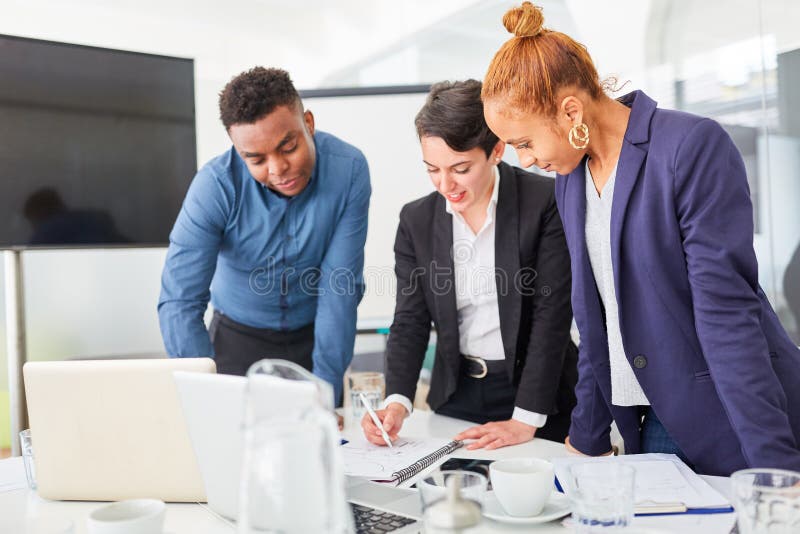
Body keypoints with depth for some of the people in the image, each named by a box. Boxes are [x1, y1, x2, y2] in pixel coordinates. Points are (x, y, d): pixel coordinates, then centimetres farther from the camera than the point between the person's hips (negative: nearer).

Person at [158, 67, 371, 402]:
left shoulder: (348, 170, -21)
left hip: (316, 336, 1)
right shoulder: (215, 185, -24)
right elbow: (179, 303, -27)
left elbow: (340, 289, -20)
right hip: (238, 336, 0)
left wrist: (325, 391, -25)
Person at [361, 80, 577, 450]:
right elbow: (410, 321, -1)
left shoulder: (546, 202, -14)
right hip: (456, 397, 3)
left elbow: (552, 313, -15)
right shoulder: (416, 220, -2)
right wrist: (397, 401, -17)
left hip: (538, 393, -3)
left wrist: (526, 419, -18)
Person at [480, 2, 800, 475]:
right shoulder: (569, 176, 5)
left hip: (735, 423, -5)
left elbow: (726, 310, -20)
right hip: (657, 424, 6)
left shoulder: (693, 145, -15)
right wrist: (586, 438, 12)